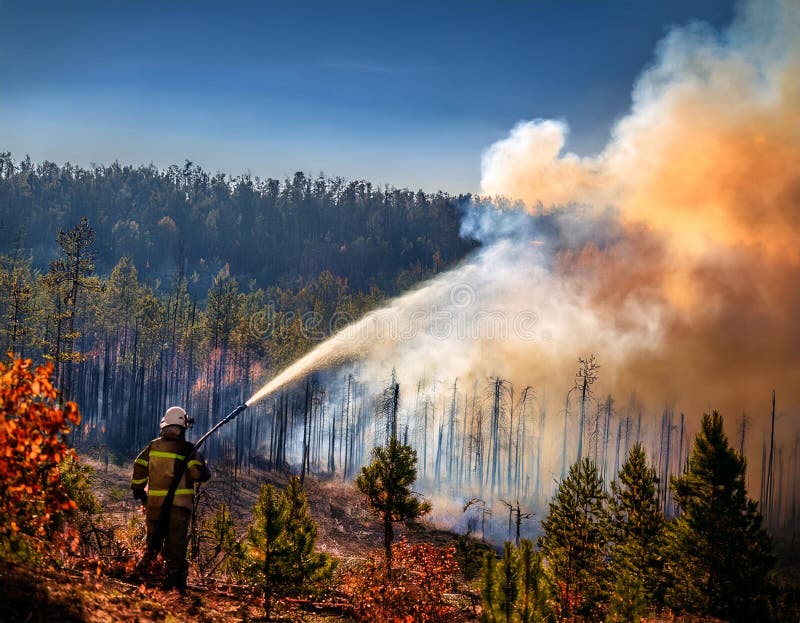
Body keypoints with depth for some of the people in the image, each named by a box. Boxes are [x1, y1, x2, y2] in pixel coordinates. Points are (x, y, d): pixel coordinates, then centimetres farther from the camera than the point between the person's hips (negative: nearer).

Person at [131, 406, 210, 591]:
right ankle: (174, 574, -7)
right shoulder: (187, 448, -5)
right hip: (180, 502, -3)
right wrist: (205, 473, 9)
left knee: (153, 541, 16)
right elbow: (198, 473, -13)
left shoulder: (153, 446, 7)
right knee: (176, 542, 0)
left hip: (155, 501, 3)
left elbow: (139, 467, 9)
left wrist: (138, 489, 20)